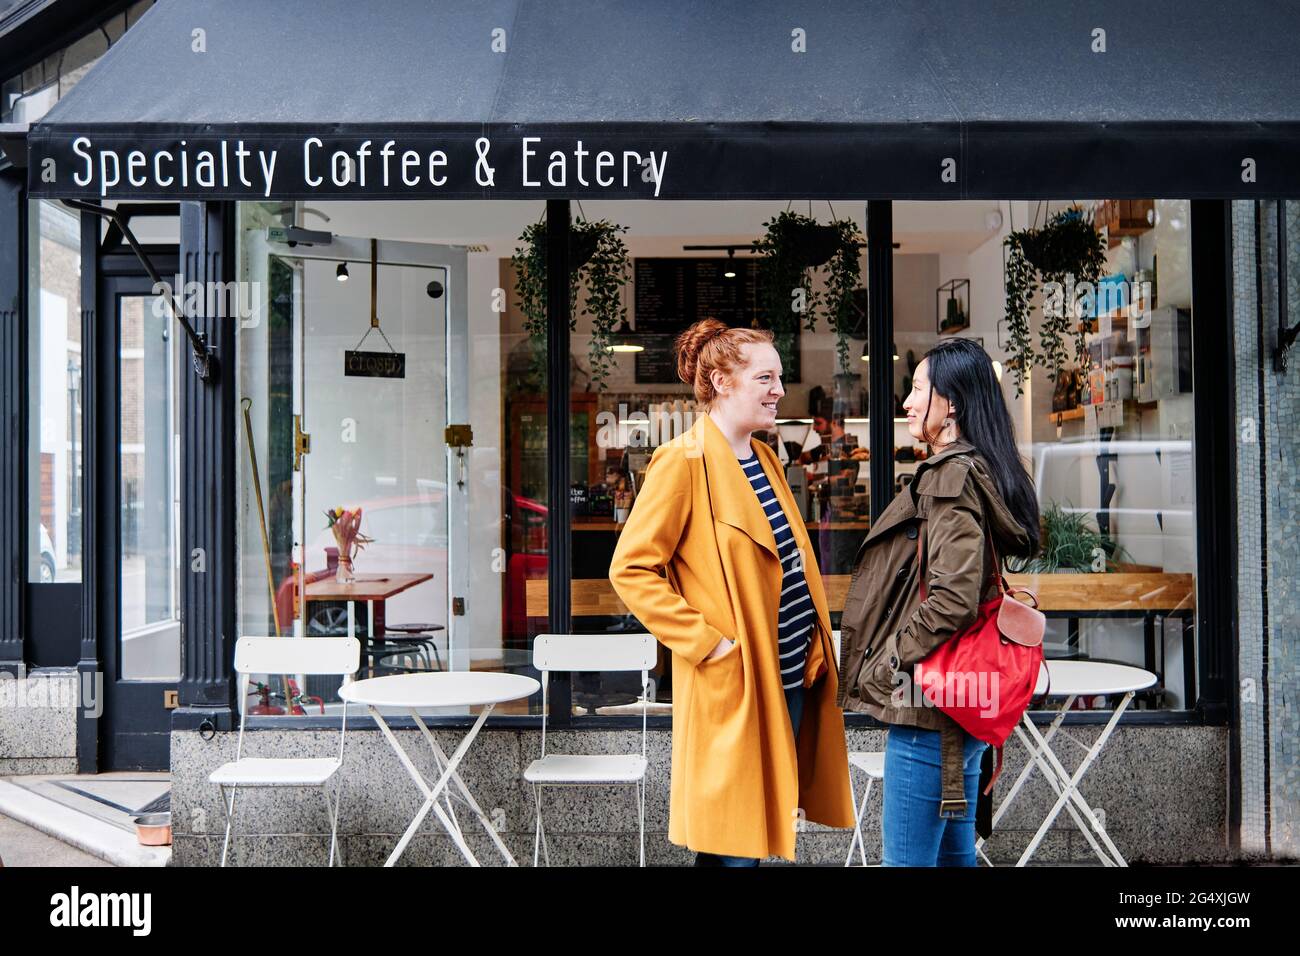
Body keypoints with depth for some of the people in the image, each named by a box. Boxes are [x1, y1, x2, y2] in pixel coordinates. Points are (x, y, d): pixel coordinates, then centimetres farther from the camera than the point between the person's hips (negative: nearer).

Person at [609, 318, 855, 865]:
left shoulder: (764, 457, 13)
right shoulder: (683, 461, -13)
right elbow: (630, 569, -16)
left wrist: (815, 648, 13)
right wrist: (705, 641, -18)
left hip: (791, 674, 8)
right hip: (732, 683, -8)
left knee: (763, 828, 17)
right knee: (731, 847, 2)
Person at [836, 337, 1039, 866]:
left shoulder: (949, 475, -15)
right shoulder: (985, 471, 14)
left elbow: (951, 600, -25)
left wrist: (888, 666, -13)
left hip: (928, 701, -10)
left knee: (908, 856, -1)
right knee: (955, 851, 18)